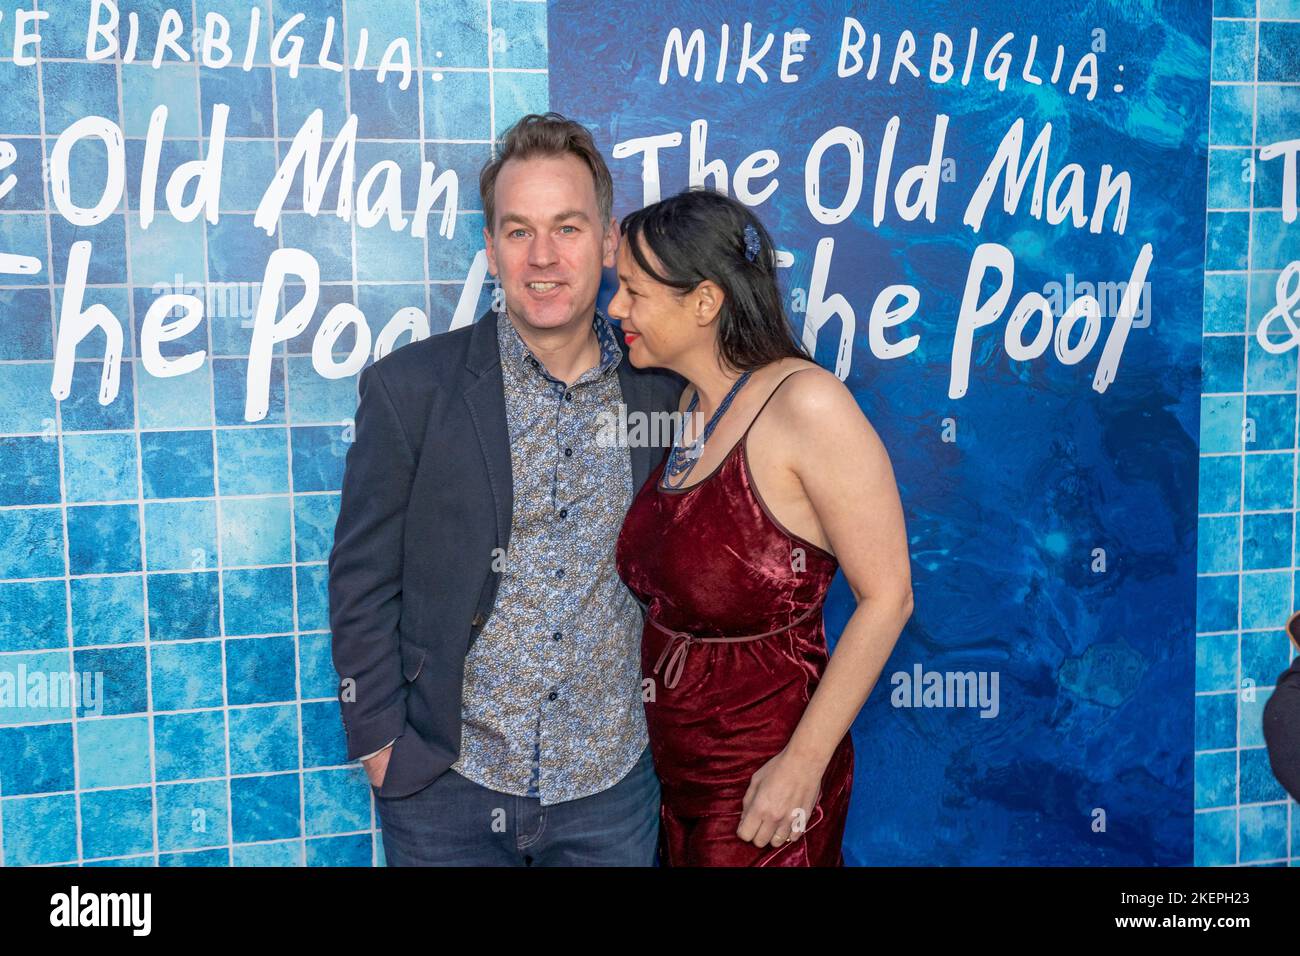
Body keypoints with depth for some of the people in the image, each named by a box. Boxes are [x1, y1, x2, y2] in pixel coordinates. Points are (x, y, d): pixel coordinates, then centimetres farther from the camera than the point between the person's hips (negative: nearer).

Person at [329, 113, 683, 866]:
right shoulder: (411, 388, -8)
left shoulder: (662, 389, -1)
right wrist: (380, 741, -5)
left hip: (611, 787, 2)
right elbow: (362, 584, -4)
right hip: (445, 786, -1)